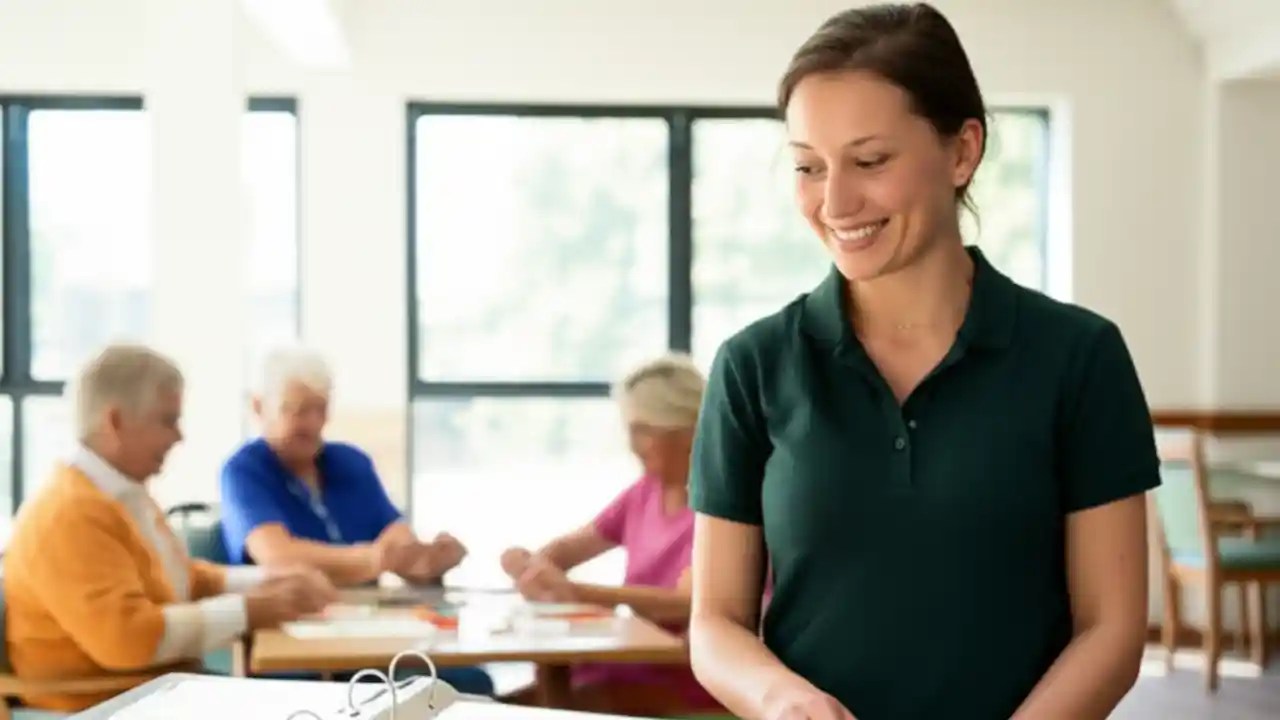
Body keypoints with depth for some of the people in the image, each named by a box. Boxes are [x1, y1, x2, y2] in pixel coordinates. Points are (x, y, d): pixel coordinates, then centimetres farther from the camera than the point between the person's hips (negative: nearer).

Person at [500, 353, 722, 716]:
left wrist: (575, 592, -30)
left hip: (686, 690, -7)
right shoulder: (646, 491, 9)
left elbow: (685, 604, -25)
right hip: (633, 669, 7)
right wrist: (531, 562, -3)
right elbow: (571, 547, 20)